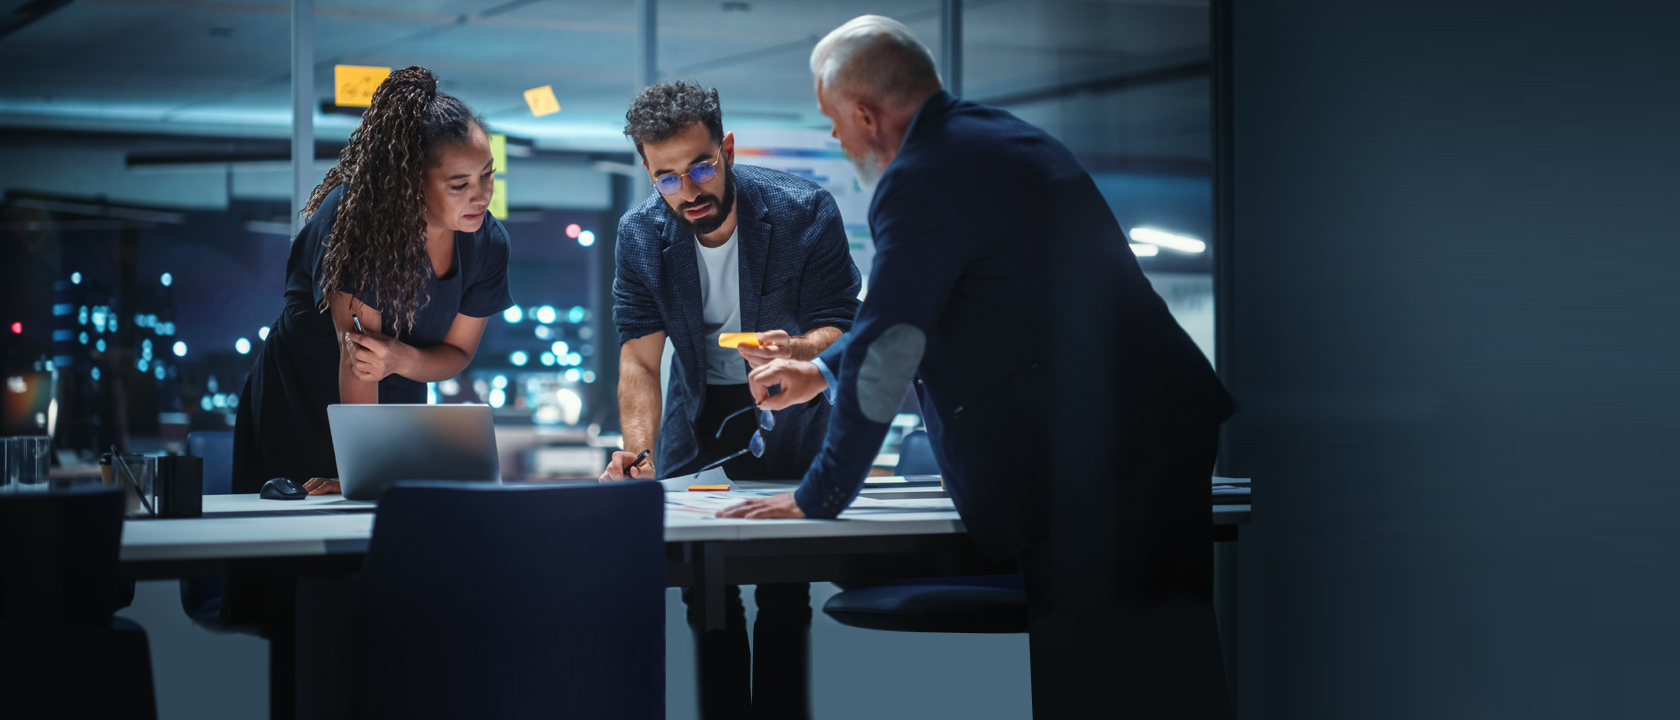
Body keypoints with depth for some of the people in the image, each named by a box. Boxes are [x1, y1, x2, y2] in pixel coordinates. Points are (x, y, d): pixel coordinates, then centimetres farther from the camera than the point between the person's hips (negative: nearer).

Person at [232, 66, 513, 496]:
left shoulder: (488, 244, -11)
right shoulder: (355, 218, -29)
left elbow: (458, 351, -2)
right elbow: (356, 353, -30)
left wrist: (402, 359, -25)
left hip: (395, 403, 5)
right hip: (300, 400, -4)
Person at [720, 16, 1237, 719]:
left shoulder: (919, 181, -12)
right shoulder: (1001, 135, 20)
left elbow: (885, 355, -10)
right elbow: (916, 309, 34)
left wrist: (817, 496, 1)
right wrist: (824, 371, 42)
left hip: (1089, 470, -10)